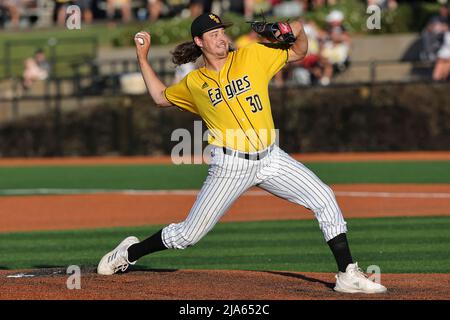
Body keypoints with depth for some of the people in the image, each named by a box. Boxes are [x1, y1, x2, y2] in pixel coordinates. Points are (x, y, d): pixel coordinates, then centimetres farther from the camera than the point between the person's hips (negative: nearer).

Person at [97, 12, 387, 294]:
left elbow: (297, 53, 11)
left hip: (271, 159, 2)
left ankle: (348, 274, -8)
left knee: (325, 199, -13)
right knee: (189, 234, 0)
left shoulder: (252, 56, 5)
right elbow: (161, 97, 23)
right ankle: (130, 253, 24)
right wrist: (143, 58, 18)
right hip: (230, 165, -2)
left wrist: (299, 32, -11)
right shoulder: (194, 83, 6)